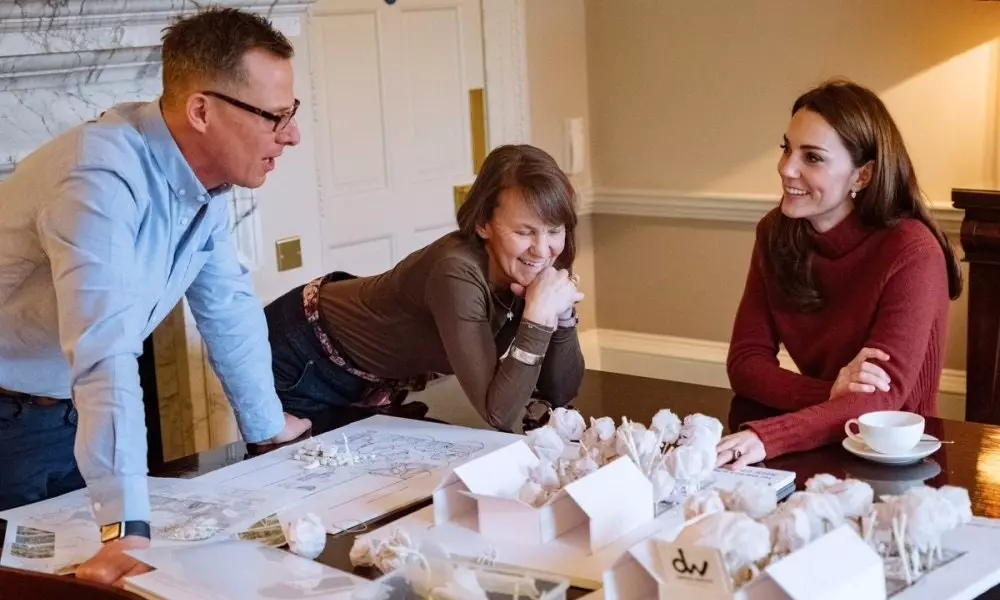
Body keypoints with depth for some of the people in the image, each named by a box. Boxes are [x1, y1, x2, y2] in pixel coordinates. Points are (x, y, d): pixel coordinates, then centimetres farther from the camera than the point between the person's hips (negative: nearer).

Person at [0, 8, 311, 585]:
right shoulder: (102, 179, -32)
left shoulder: (207, 175, -6)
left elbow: (229, 307, 7)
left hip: (79, 412, 7)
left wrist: (270, 424, 14)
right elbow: (106, 356, -42)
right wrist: (127, 528, -48)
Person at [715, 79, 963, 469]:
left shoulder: (911, 252, -18)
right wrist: (829, 394, -24)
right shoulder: (776, 234, -3)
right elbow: (746, 360, -6)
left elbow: (882, 396, -24)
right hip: (818, 444, 5)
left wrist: (765, 438, -38)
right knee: (746, 416, -21)